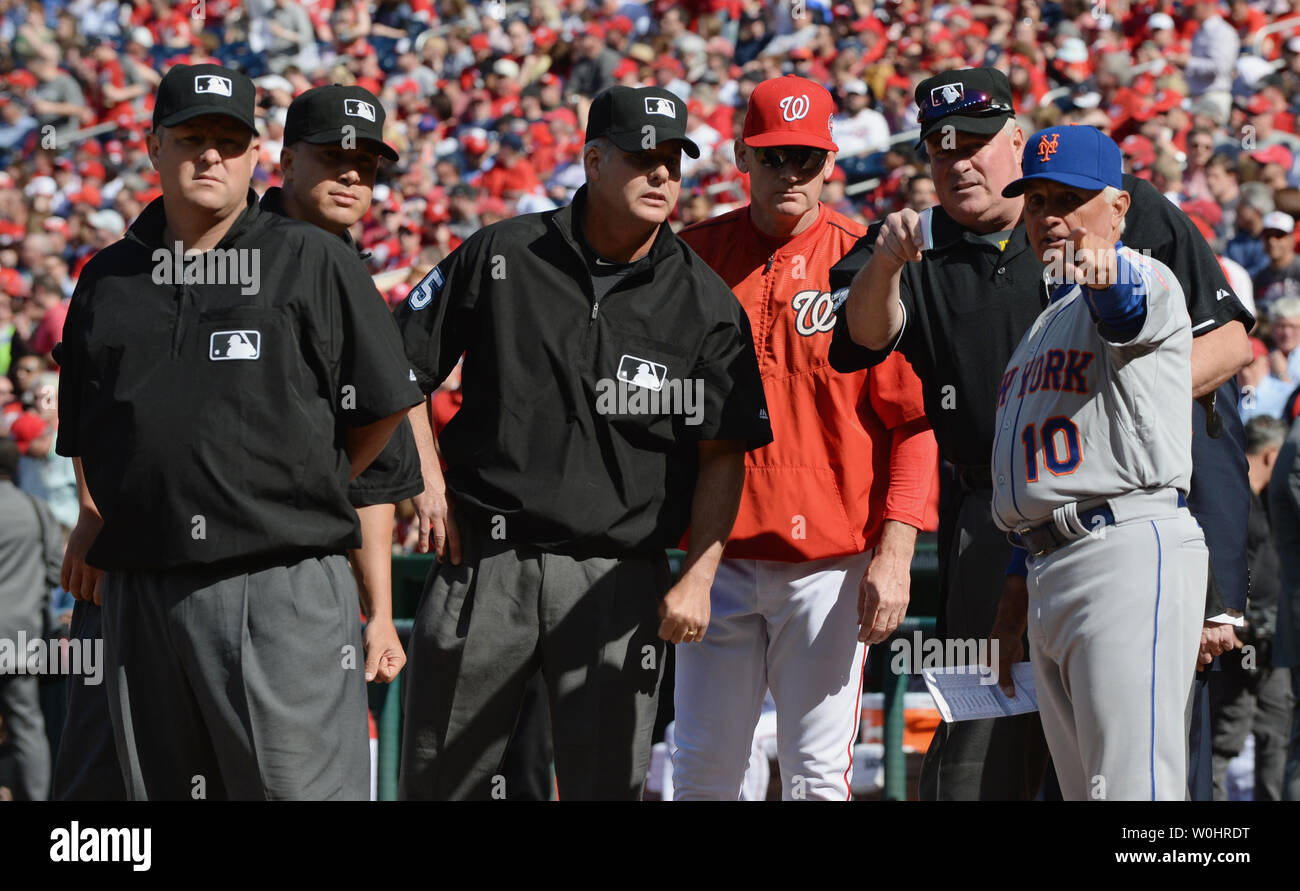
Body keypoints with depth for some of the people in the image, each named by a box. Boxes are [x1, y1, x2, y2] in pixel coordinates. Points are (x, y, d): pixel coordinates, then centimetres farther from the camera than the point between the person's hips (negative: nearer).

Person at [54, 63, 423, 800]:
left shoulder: (313, 263, 4)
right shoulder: (108, 279, 16)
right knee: (166, 789, 5)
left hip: (285, 592, -4)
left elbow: (384, 406, 6)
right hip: (141, 592, 4)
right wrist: (98, 518, 13)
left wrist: (304, 493, 10)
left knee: (300, 783, -11)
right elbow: (84, 430, 23)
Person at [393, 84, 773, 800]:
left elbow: (723, 455, 2)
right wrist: (426, 479, 2)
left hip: (619, 574, 0)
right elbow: (401, 362, 11)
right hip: (486, 554, 1)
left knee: (606, 781, -1)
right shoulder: (502, 256, 3)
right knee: (437, 781, 5)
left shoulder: (707, 305, 2)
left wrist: (696, 579, -7)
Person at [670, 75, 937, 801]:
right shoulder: (695, 255, 7)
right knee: (703, 767, 4)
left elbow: (915, 419, -4)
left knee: (819, 772, -2)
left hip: (832, 564, -3)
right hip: (719, 557, 3)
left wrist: (895, 551, -12)